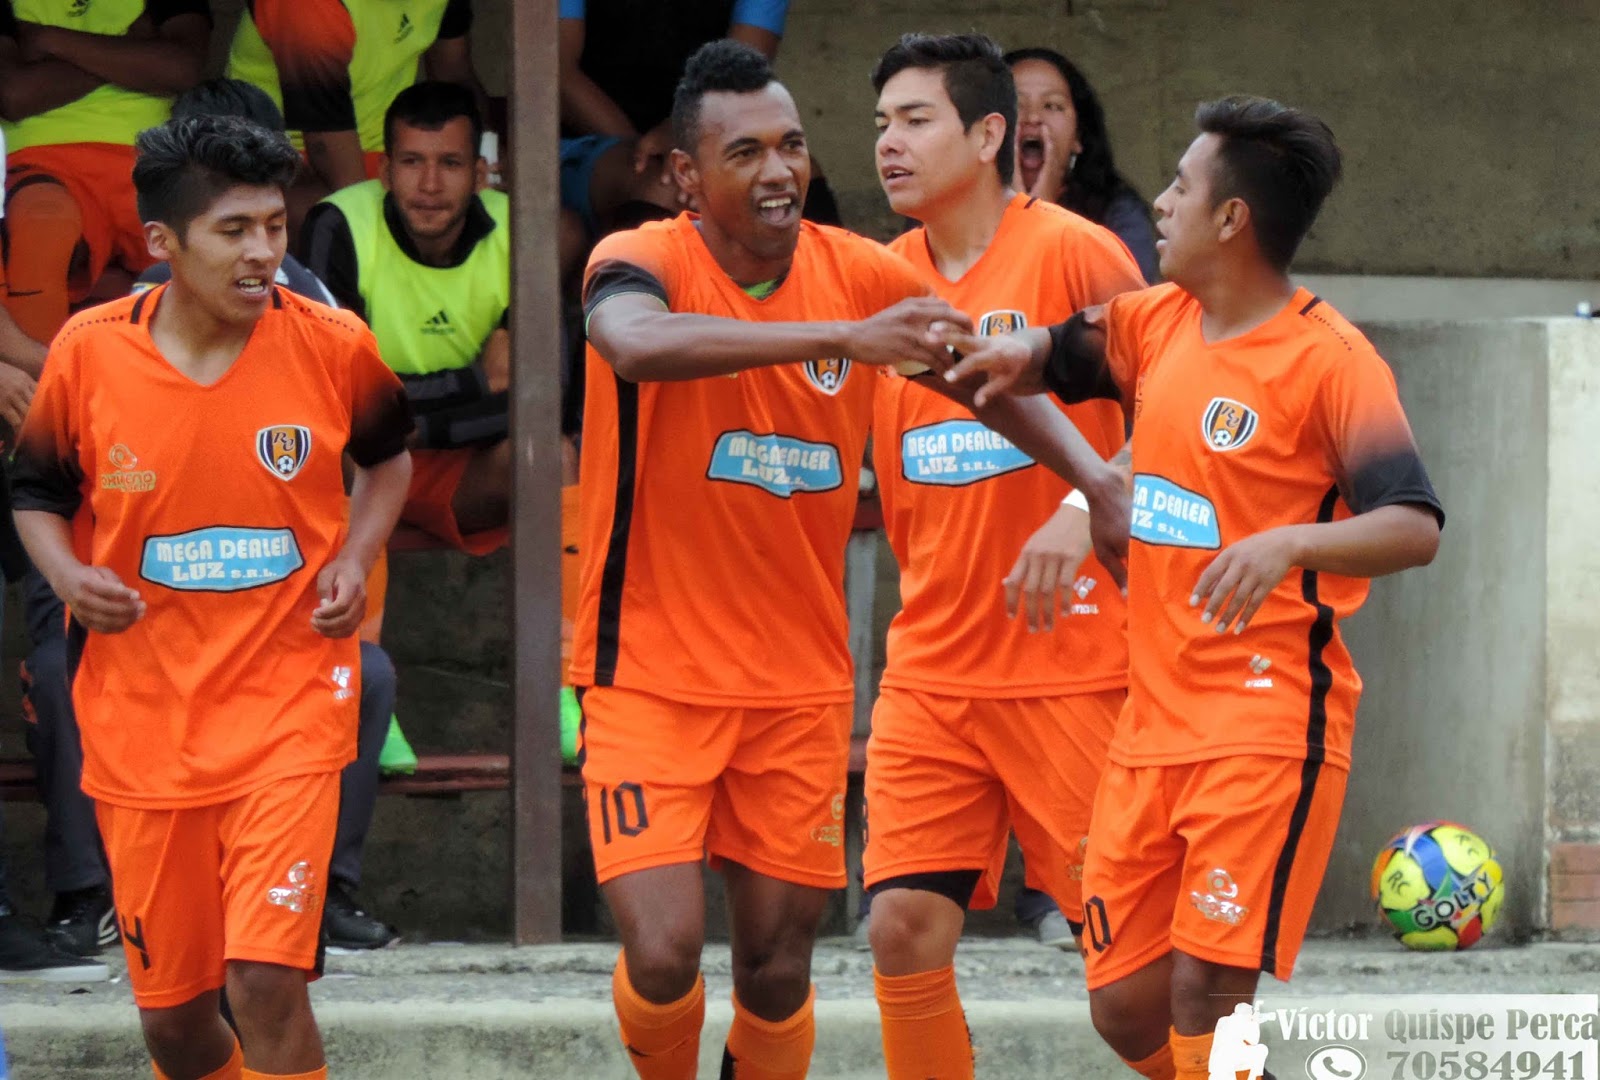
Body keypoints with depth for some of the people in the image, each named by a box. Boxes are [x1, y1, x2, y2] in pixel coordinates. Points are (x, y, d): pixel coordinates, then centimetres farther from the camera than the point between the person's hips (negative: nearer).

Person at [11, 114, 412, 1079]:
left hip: (288, 703, -2)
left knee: (265, 979, -17)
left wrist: (357, 556, -4)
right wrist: (68, 574, -11)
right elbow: (38, 492, 9)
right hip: (141, 718, 2)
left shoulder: (333, 345, -8)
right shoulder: (90, 352, -7)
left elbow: (388, 455, 14)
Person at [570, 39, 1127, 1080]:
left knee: (778, 971, 6)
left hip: (801, 680, 4)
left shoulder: (861, 275, -1)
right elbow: (641, 344, -37)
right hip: (653, 672, -4)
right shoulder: (642, 262, -13)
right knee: (664, 952, -14)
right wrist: (844, 338, -44)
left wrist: (1099, 477, -8)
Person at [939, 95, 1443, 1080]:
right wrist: (1013, 358, 1)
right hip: (1156, 723, 8)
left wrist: (1290, 542, -39)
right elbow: (1061, 355, 26)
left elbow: (1416, 528, -21)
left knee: (1206, 993, -16)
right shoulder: (1159, 322, 9)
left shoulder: (1330, 360, -12)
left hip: (1270, 728, -8)